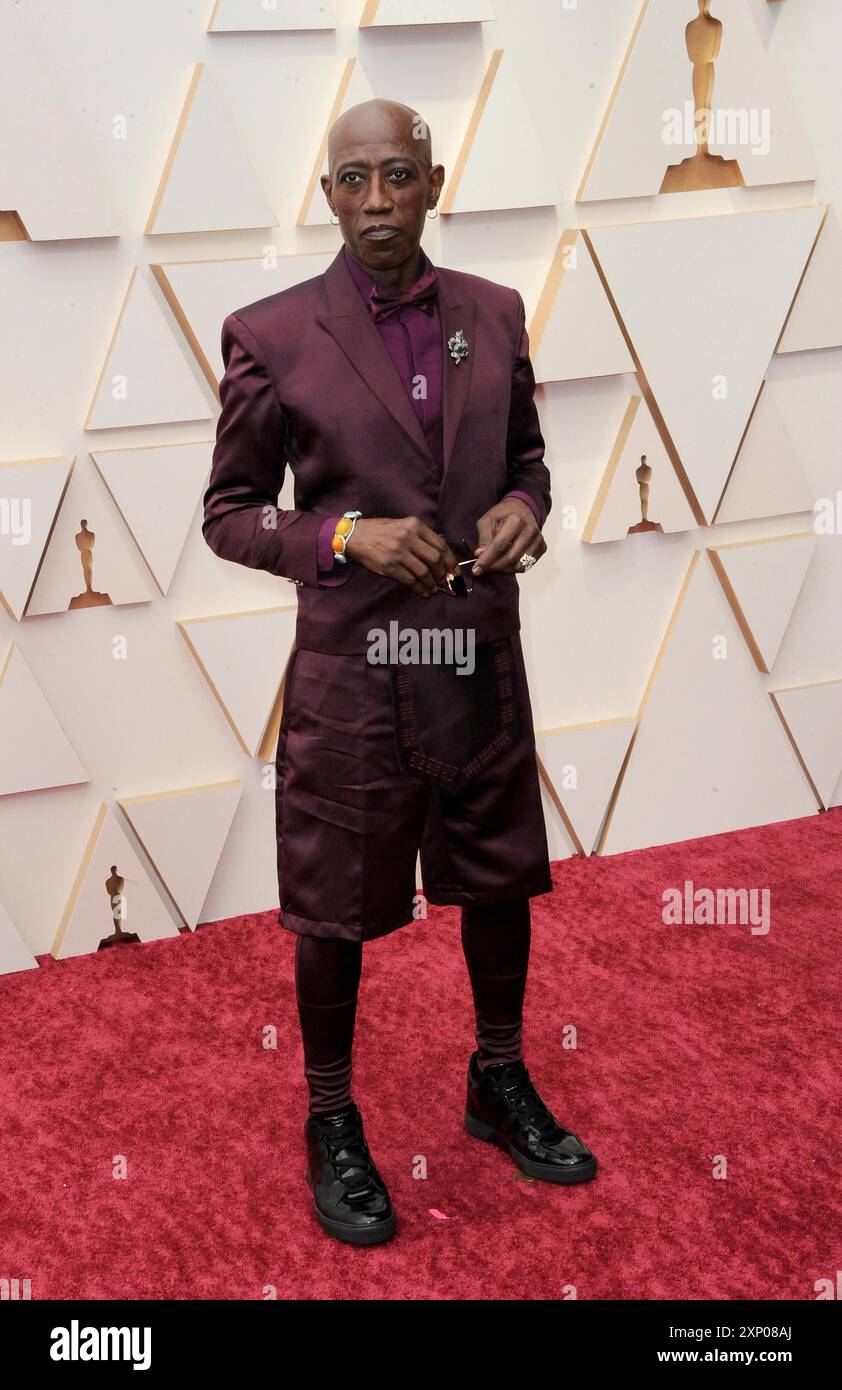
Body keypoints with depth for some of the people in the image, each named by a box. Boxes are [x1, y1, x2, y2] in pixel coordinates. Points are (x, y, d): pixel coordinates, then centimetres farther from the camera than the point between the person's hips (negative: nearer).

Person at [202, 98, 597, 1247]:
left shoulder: (495, 314, 4)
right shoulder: (271, 335, -8)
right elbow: (228, 514, -3)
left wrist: (524, 506, -6)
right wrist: (344, 535, -20)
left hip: (484, 663, 4)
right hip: (352, 669, -4)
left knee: (499, 883, 18)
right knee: (336, 913, 9)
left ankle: (500, 1085, 42)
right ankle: (332, 1125, 32)